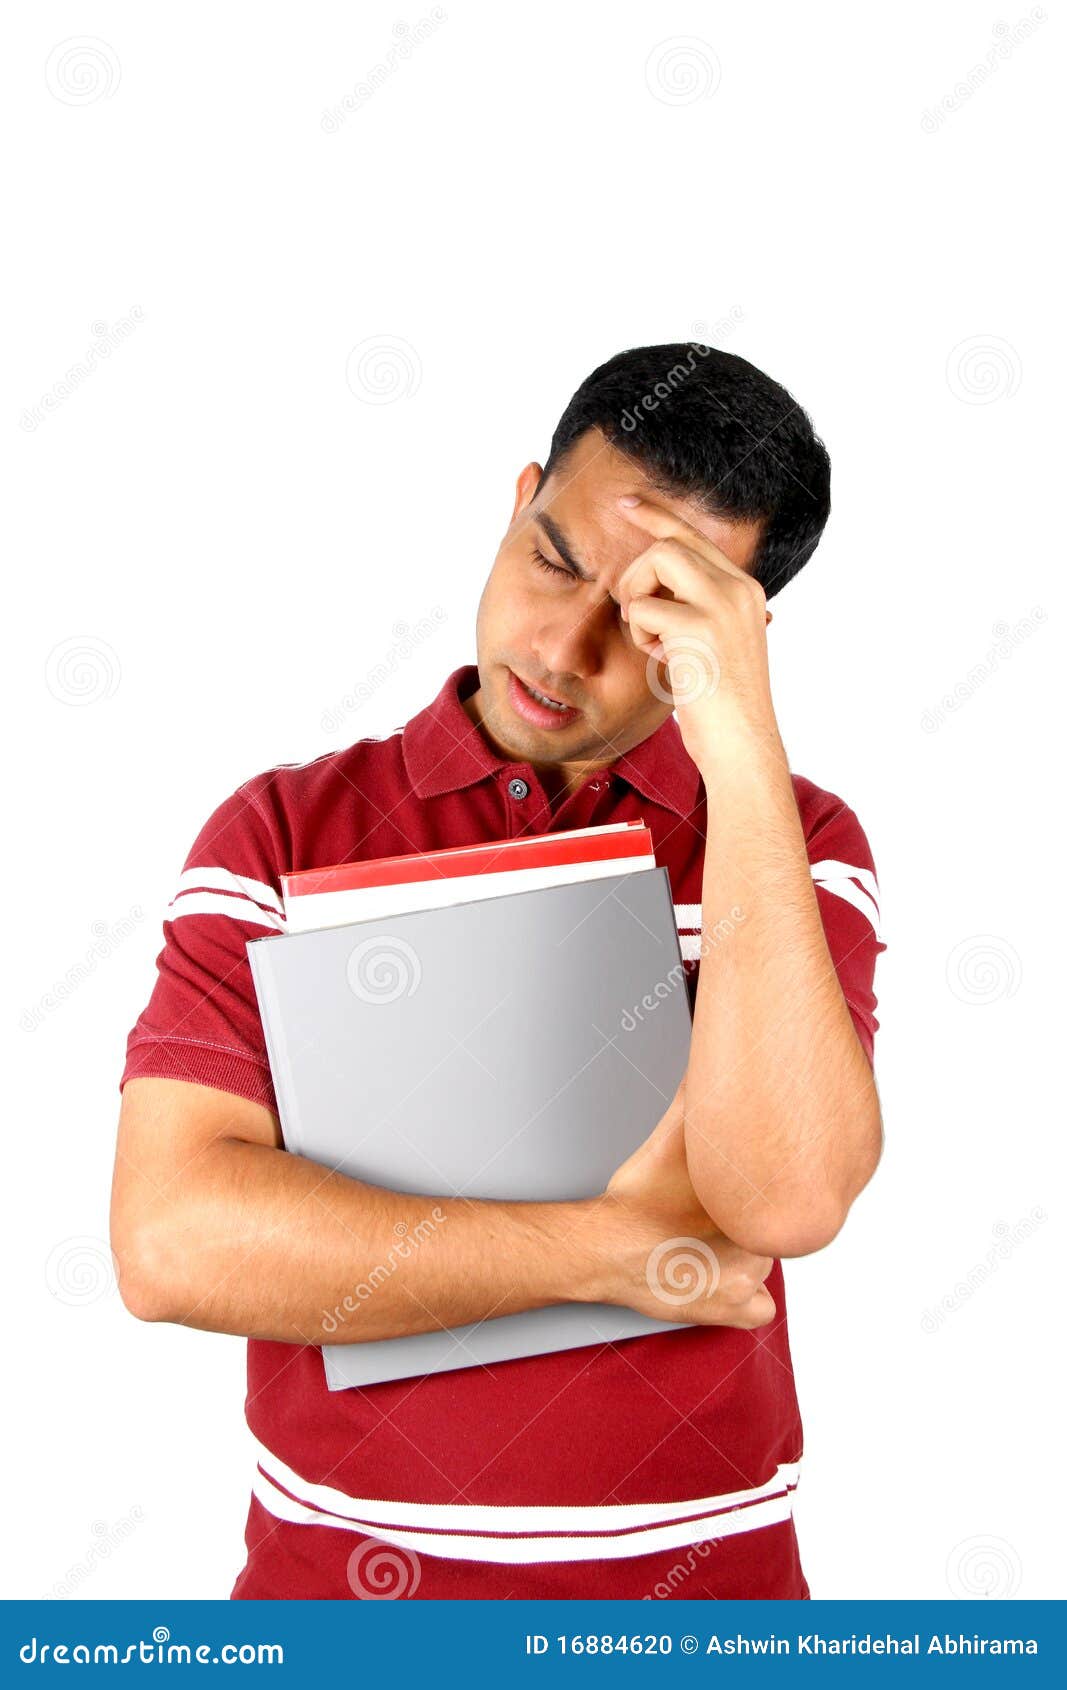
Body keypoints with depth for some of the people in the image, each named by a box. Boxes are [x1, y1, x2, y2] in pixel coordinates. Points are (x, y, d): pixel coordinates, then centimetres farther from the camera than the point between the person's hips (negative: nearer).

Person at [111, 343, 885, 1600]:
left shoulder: (793, 842, -1)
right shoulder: (281, 832, -3)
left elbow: (788, 1198, -18)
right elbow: (170, 1238, -15)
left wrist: (741, 747, -20)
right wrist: (619, 1248, -14)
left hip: (699, 1576, 1)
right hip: (338, 1569, 0)